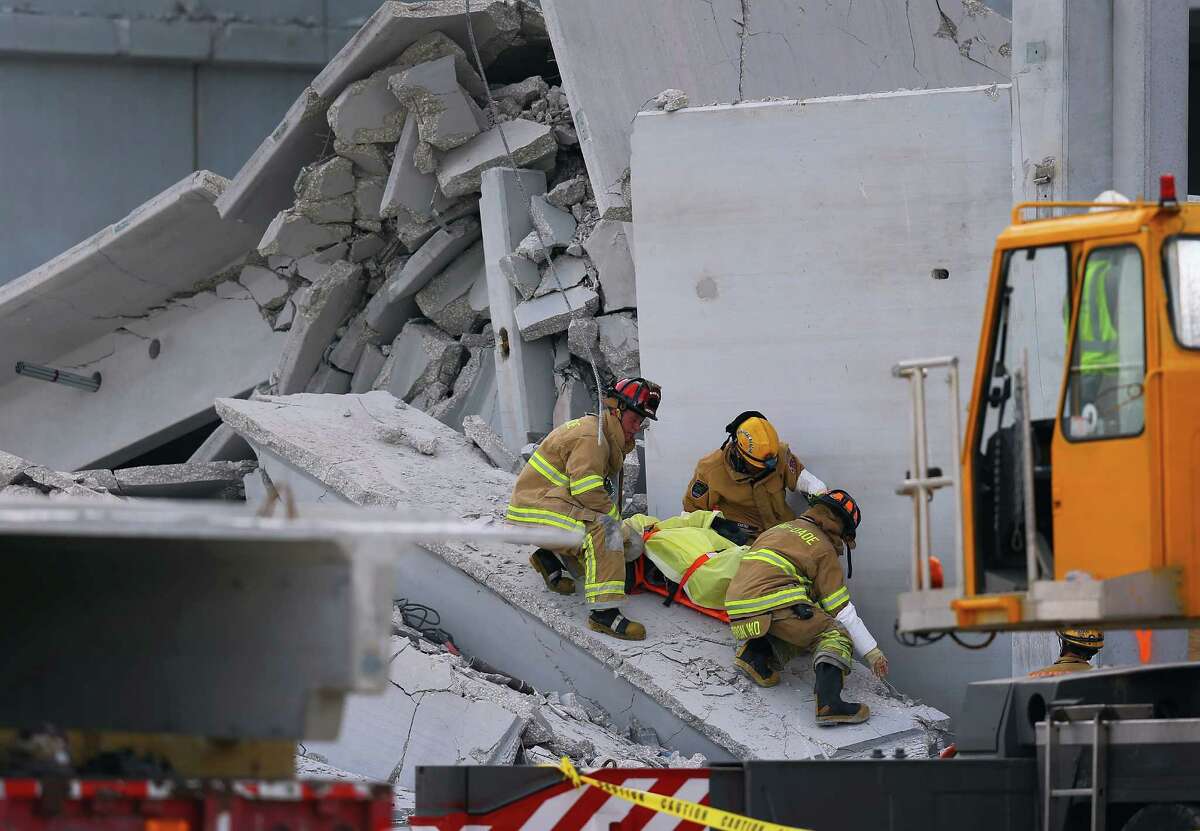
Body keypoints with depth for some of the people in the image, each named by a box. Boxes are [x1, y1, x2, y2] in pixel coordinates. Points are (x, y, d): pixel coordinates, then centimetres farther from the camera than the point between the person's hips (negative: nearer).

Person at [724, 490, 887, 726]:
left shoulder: (778, 530, 31)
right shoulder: (823, 549, 9)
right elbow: (841, 610, 6)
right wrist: (872, 652, 12)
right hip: (775, 600, -7)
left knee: (803, 628, 27)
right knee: (836, 636, -2)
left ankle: (755, 653, 2)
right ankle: (828, 701, -28)